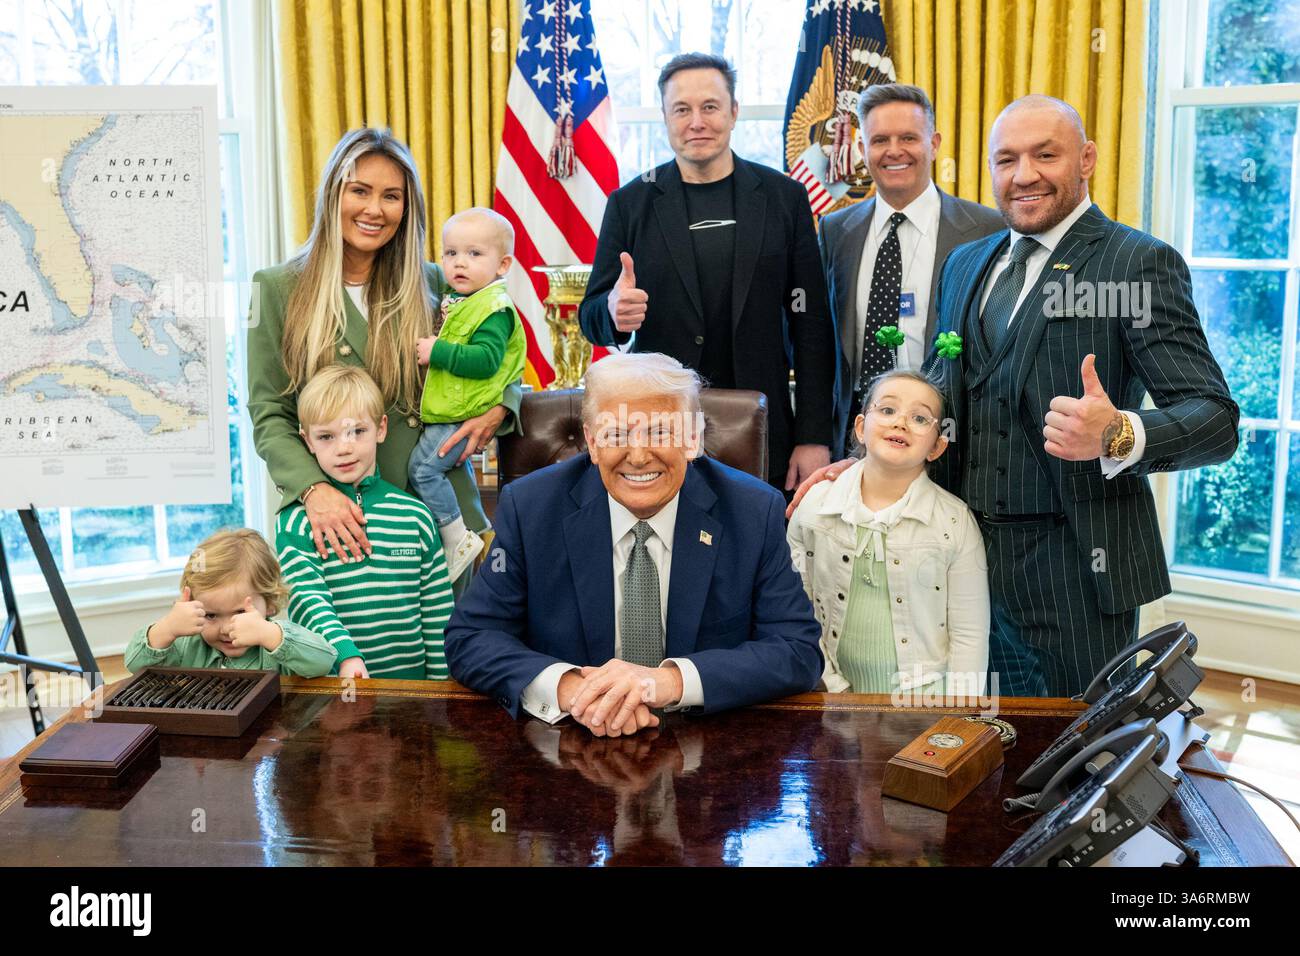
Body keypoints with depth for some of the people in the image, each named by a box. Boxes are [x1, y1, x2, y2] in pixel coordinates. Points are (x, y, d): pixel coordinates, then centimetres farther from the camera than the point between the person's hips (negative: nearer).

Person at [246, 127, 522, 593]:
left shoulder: (430, 283, 6)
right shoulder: (278, 288, 0)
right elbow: (268, 415, -3)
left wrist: (498, 410, -6)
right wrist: (313, 488, -19)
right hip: (341, 514, -2)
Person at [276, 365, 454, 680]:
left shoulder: (415, 515, 6)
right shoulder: (295, 520, 0)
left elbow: (438, 612, 8)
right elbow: (306, 598, -12)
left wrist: (439, 682, 6)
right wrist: (345, 654, -27)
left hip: (409, 679, 1)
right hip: (327, 682, -1)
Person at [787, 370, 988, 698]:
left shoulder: (956, 521, -5)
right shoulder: (814, 505, -1)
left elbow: (970, 636, -2)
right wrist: (833, 688, -2)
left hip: (926, 693, -1)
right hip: (839, 687, 1)